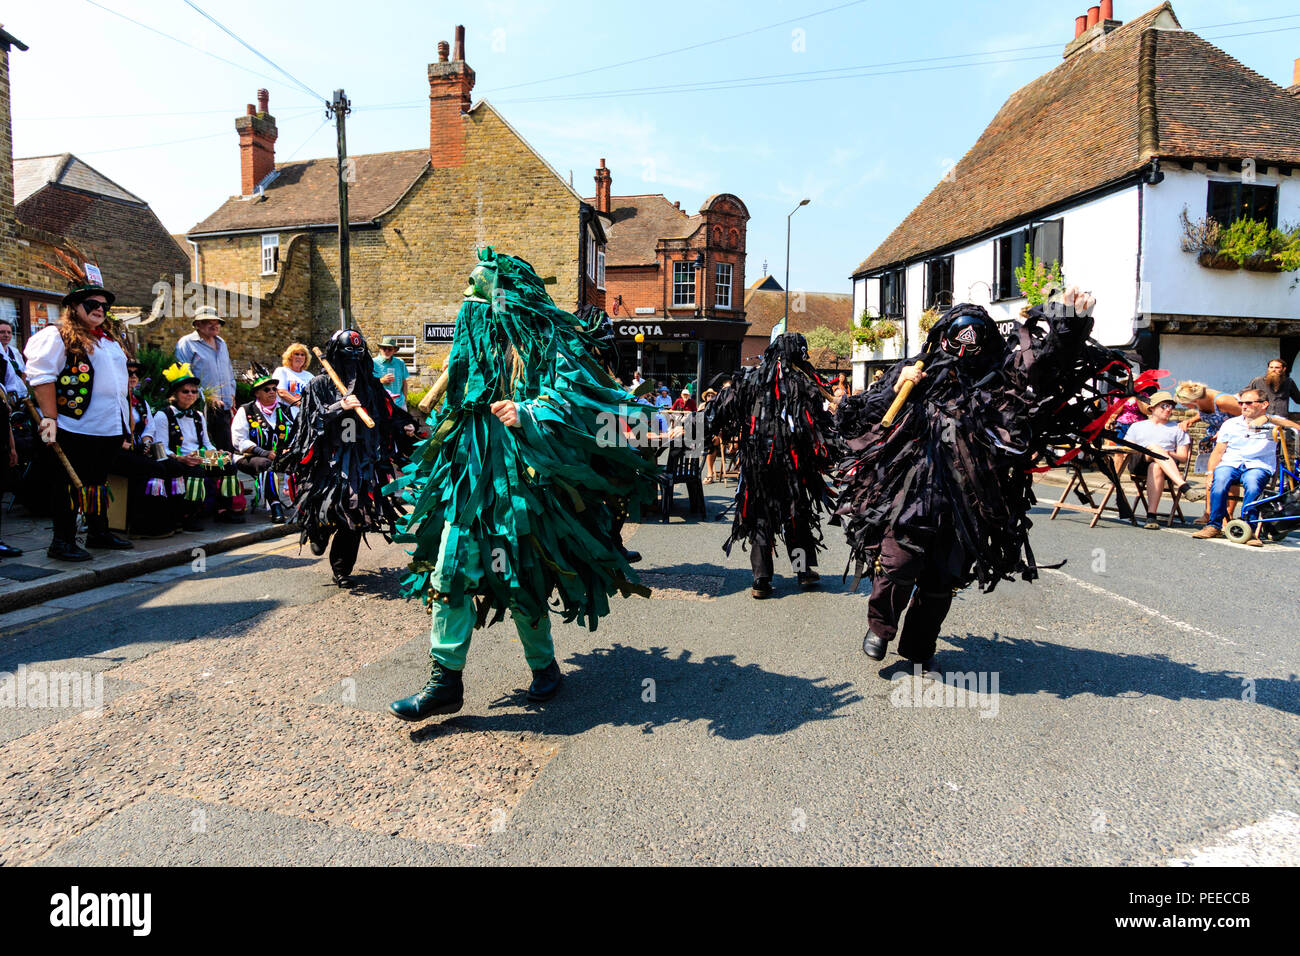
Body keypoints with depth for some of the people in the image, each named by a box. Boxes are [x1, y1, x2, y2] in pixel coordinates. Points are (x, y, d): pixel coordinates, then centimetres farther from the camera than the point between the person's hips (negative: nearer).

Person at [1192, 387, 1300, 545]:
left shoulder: (1274, 422, 12)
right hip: (1230, 463, 2)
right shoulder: (1230, 424, 19)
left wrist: (1268, 418, -20)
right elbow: (1218, 451, 15)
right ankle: (1214, 525, -25)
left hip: (1258, 466, -2)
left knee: (1252, 483, -37)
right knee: (1219, 481, -33)